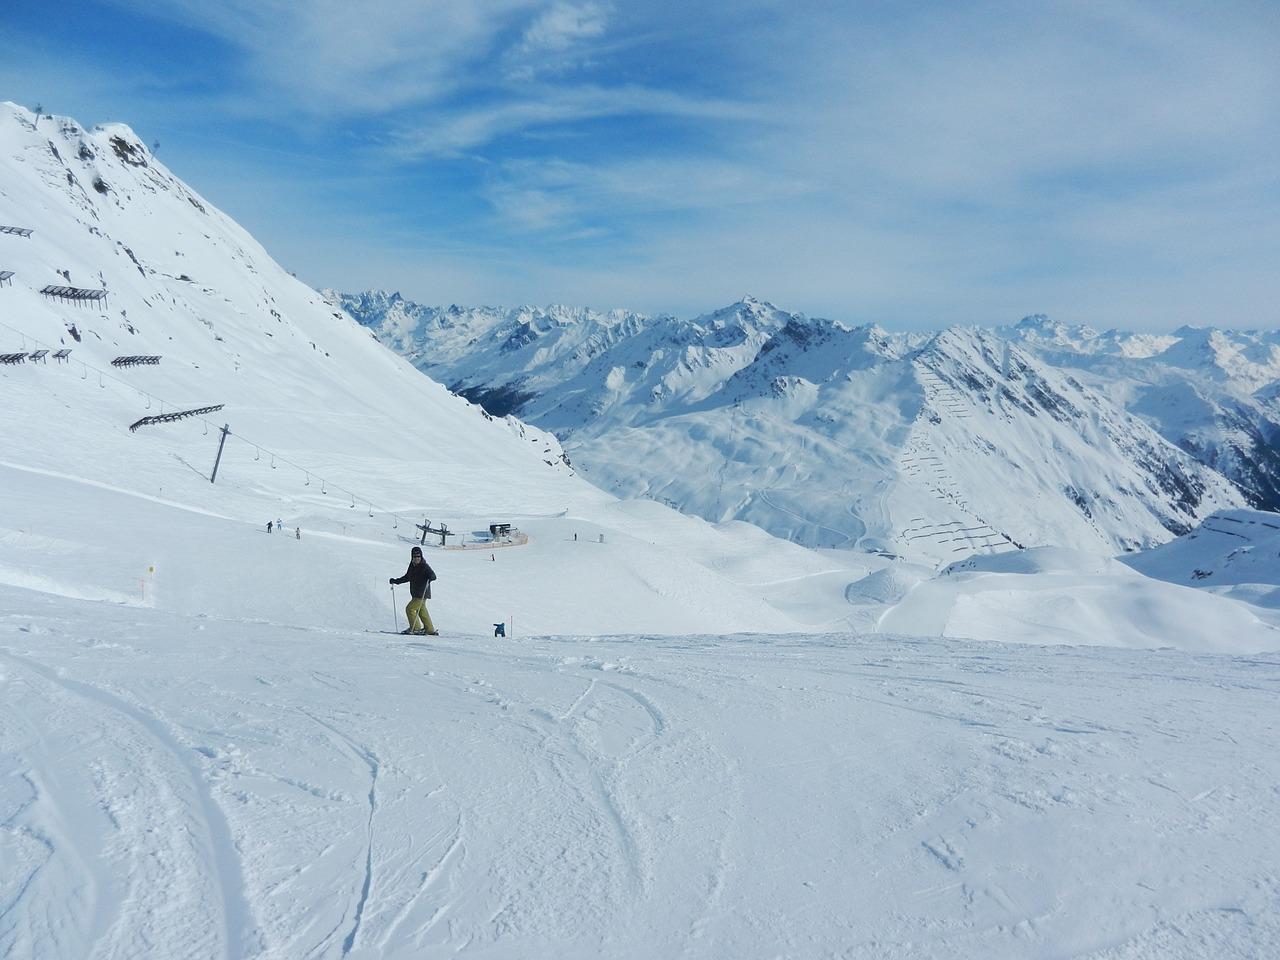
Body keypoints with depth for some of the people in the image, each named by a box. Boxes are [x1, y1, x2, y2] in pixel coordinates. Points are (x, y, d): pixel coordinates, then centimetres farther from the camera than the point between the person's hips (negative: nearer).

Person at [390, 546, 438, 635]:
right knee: (422, 612, 13)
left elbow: (433, 576, -21)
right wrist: (396, 581, 19)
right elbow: (407, 577, 23)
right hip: (415, 594, 8)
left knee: (410, 609, -10)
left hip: (422, 594, -8)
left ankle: (416, 628, 0)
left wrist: (429, 577, -42)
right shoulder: (412, 566, 9)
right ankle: (430, 630, 22)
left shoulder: (424, 566, -13)